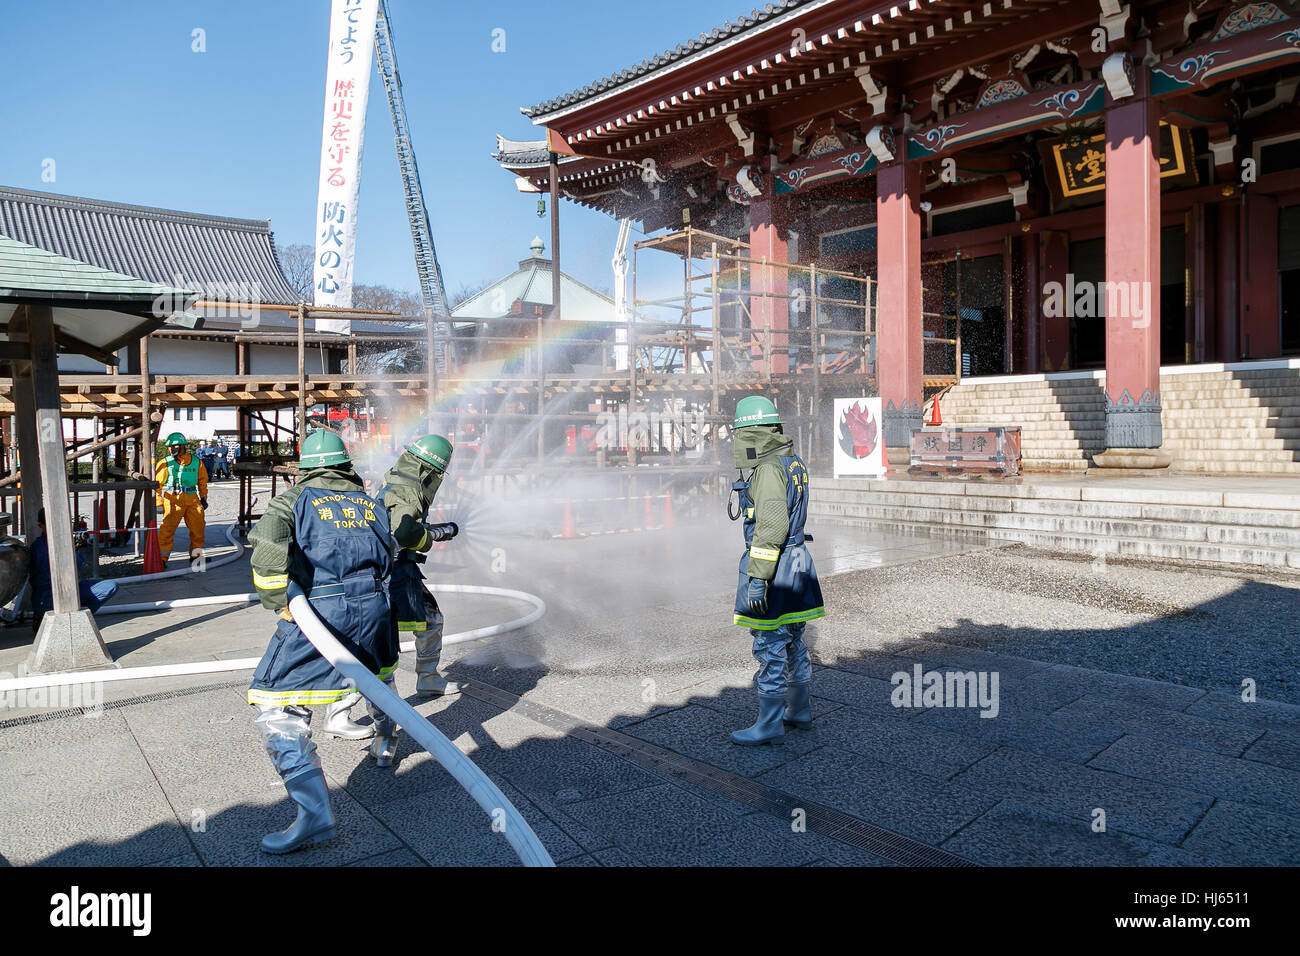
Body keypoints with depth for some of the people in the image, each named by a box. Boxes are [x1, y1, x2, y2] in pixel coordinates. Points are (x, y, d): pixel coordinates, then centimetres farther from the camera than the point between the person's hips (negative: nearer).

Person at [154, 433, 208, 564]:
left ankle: (196, 555, 23)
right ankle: (162, 557, -4)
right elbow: (157, 484, 3)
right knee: (167, 528, -10)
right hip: (173, 499, -3)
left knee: (198, 527, 7)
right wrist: (158, 503, -3)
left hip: (192, 500, 3)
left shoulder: (196, 462, 8)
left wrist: (203, 498, 21)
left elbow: (202, 481, 21)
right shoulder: (165, 463, 0)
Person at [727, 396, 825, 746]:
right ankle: (798, 711, 31)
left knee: (770, 646, -2)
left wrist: (757, 576, -24)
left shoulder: (769, 468, -19)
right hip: (797, 560, 10)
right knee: (793, 641, 18)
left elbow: (772, 526, -25)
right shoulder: (794, 462, 12)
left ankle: (769, 724, 6)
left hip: (773, 563, -10)